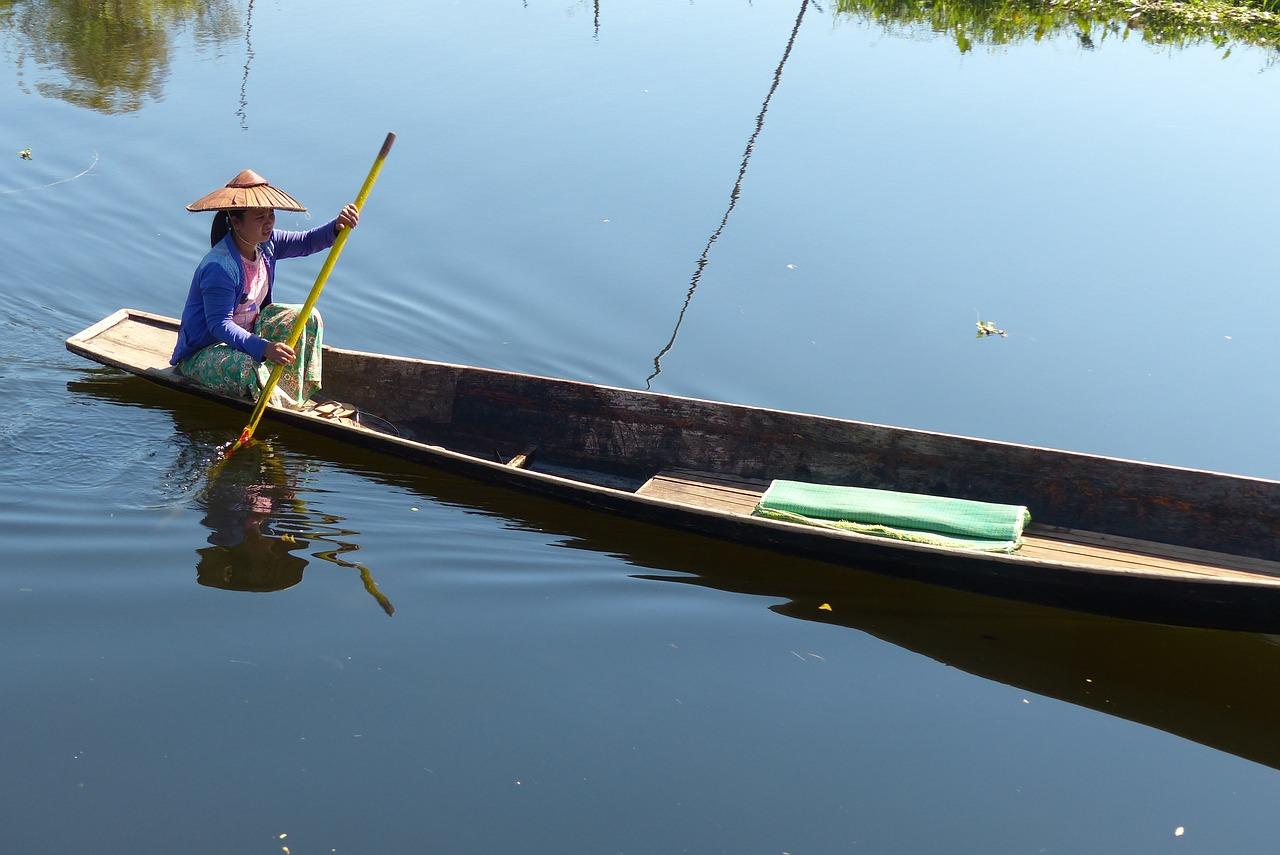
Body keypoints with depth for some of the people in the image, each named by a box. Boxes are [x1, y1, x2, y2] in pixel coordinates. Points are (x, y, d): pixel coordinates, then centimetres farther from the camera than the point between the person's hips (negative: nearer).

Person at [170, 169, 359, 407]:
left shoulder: (265, 244, -3)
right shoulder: (218, 268, -30)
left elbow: (305, 242, 0)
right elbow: (219, 325, -34)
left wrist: (336, 227, -22)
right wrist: (264, 348, -46)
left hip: (246, 334, 10)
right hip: (202, 353, -9)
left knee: (306, 318, 1)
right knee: (249, 369, -39)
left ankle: (297, 398, -2)